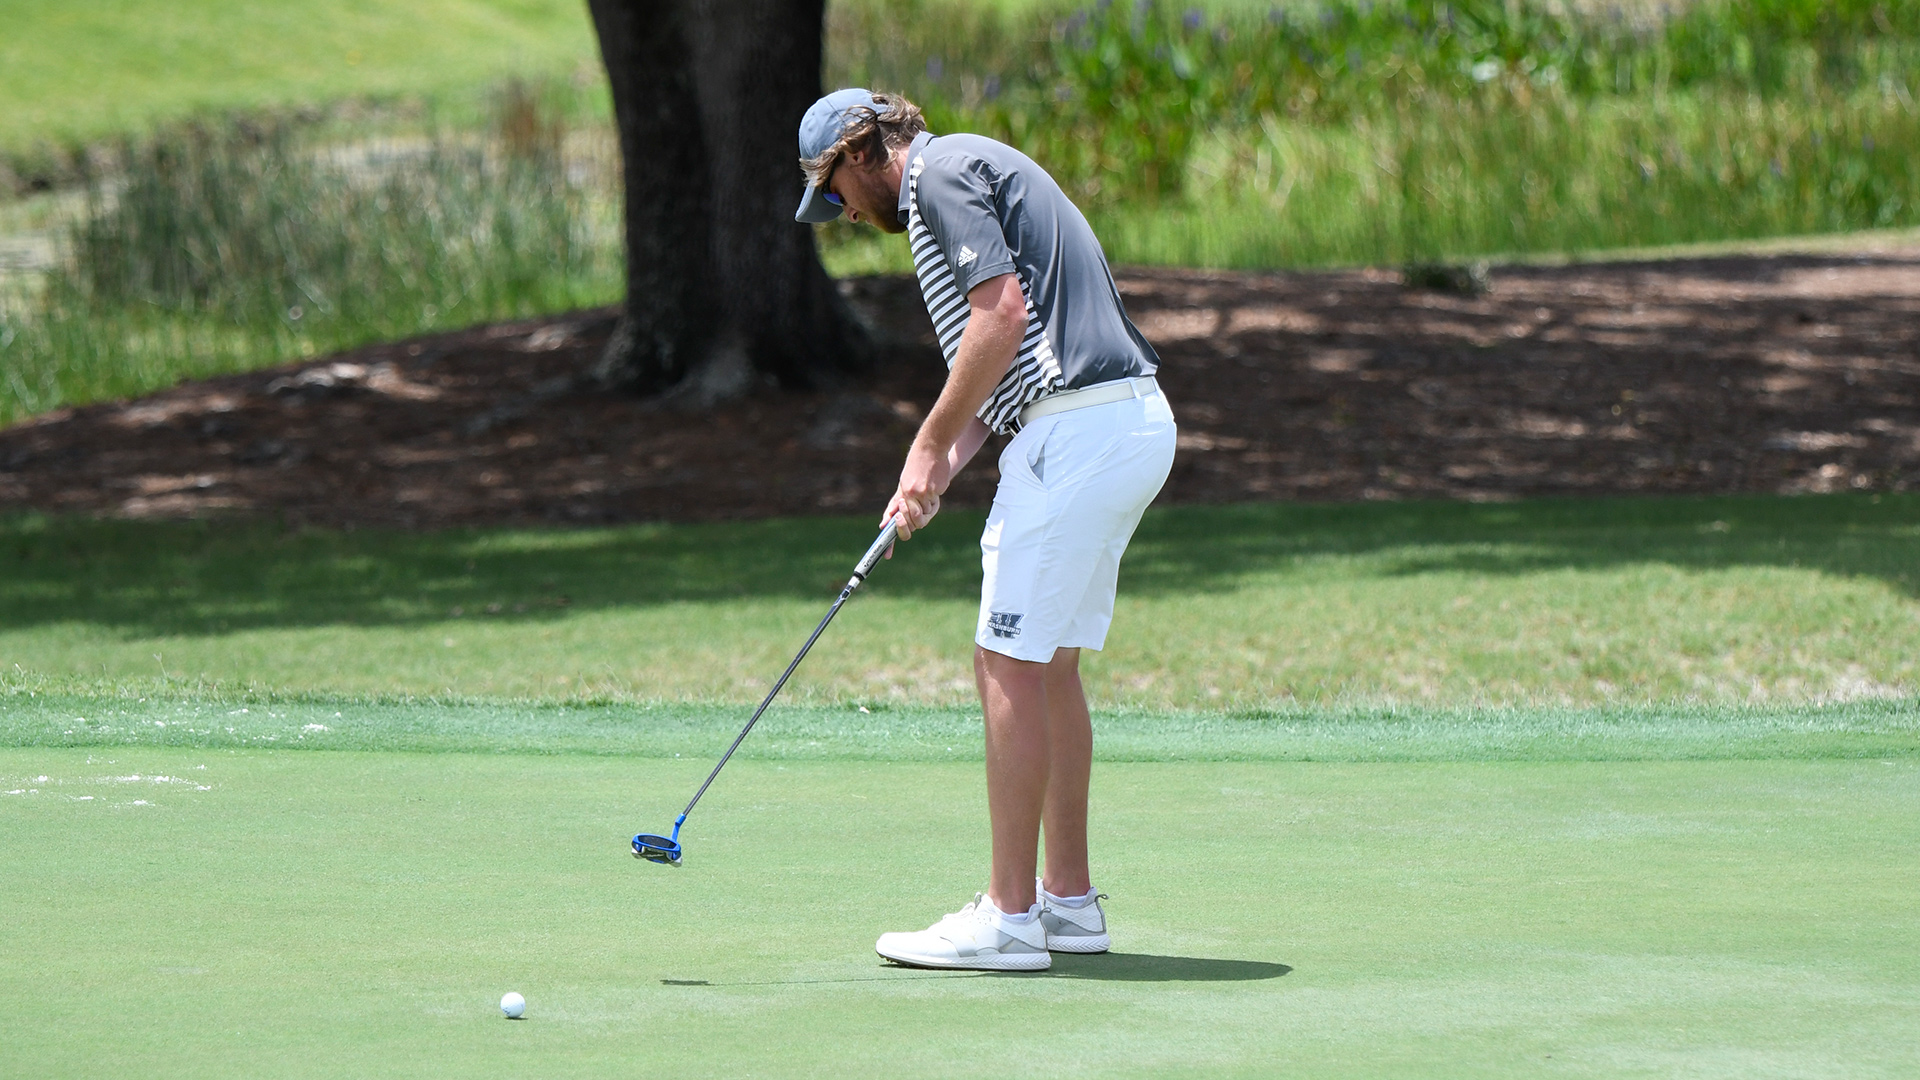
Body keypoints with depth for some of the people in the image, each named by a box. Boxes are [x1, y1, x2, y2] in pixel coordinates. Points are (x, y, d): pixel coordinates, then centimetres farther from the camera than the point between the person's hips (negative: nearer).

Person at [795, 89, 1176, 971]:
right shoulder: (973, 173, 25)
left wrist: (931, 445, -9)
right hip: (1134, 427, 10)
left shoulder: (942, 173, -6)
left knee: (1010, 665, -6)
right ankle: (1068, 900, 19)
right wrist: (936, 475, 9)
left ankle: (1007, 917, -5)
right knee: (1048, 665, 15)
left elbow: (1003, 314, -19)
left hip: (1078, 432, -10)